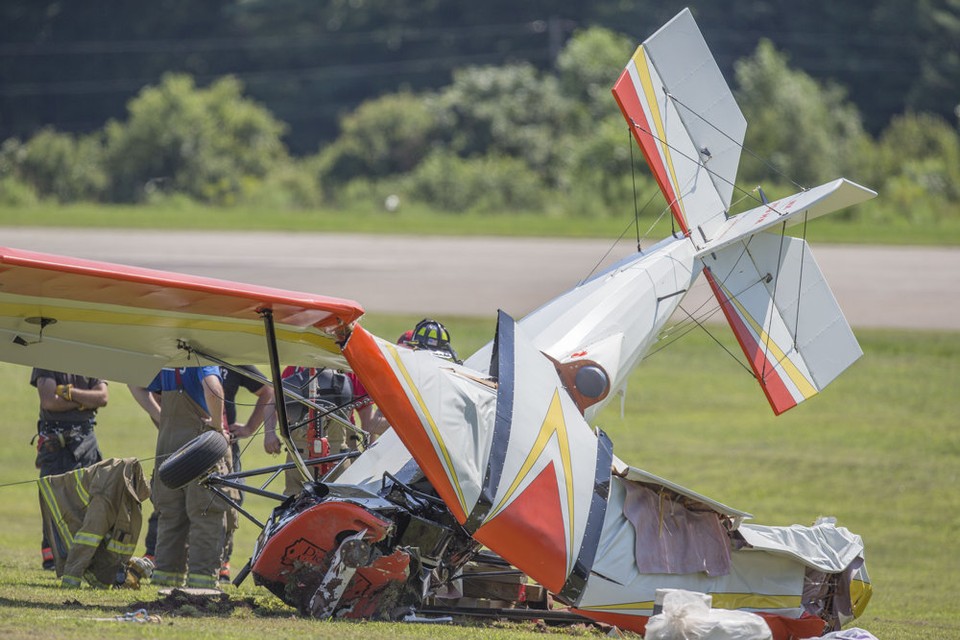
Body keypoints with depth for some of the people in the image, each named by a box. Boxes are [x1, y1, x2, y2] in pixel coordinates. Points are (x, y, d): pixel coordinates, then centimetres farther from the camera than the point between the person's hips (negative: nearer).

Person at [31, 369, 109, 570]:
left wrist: (69, 392, -12)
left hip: (86, 439, 3)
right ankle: (51, 558, -4)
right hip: (55, 440, -3)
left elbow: (103, 397, -3)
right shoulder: (46, 363, 3)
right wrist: (84, 401, -4)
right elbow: (50, 401, -11)